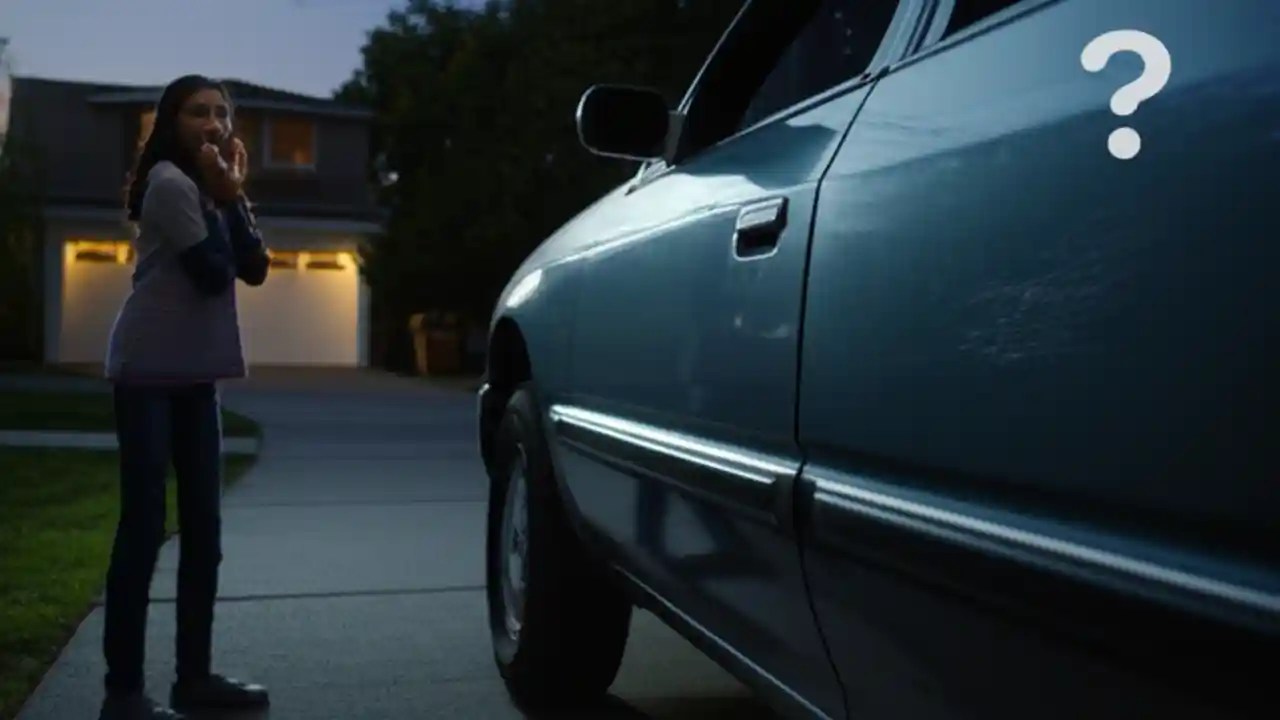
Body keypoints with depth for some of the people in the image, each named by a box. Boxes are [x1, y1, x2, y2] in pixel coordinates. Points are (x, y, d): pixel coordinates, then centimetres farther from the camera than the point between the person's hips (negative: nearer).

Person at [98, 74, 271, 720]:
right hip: (149, 372, -9)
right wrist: (222, 197, -8)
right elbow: (212, 274, -16)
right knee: (144, 525, -10)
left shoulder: (205, 187, 17)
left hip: (194, 374, 9)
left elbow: (255, 270, 4)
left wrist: (233, 196, -3)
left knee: (203, 527, 8)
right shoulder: (169, 181, -8)